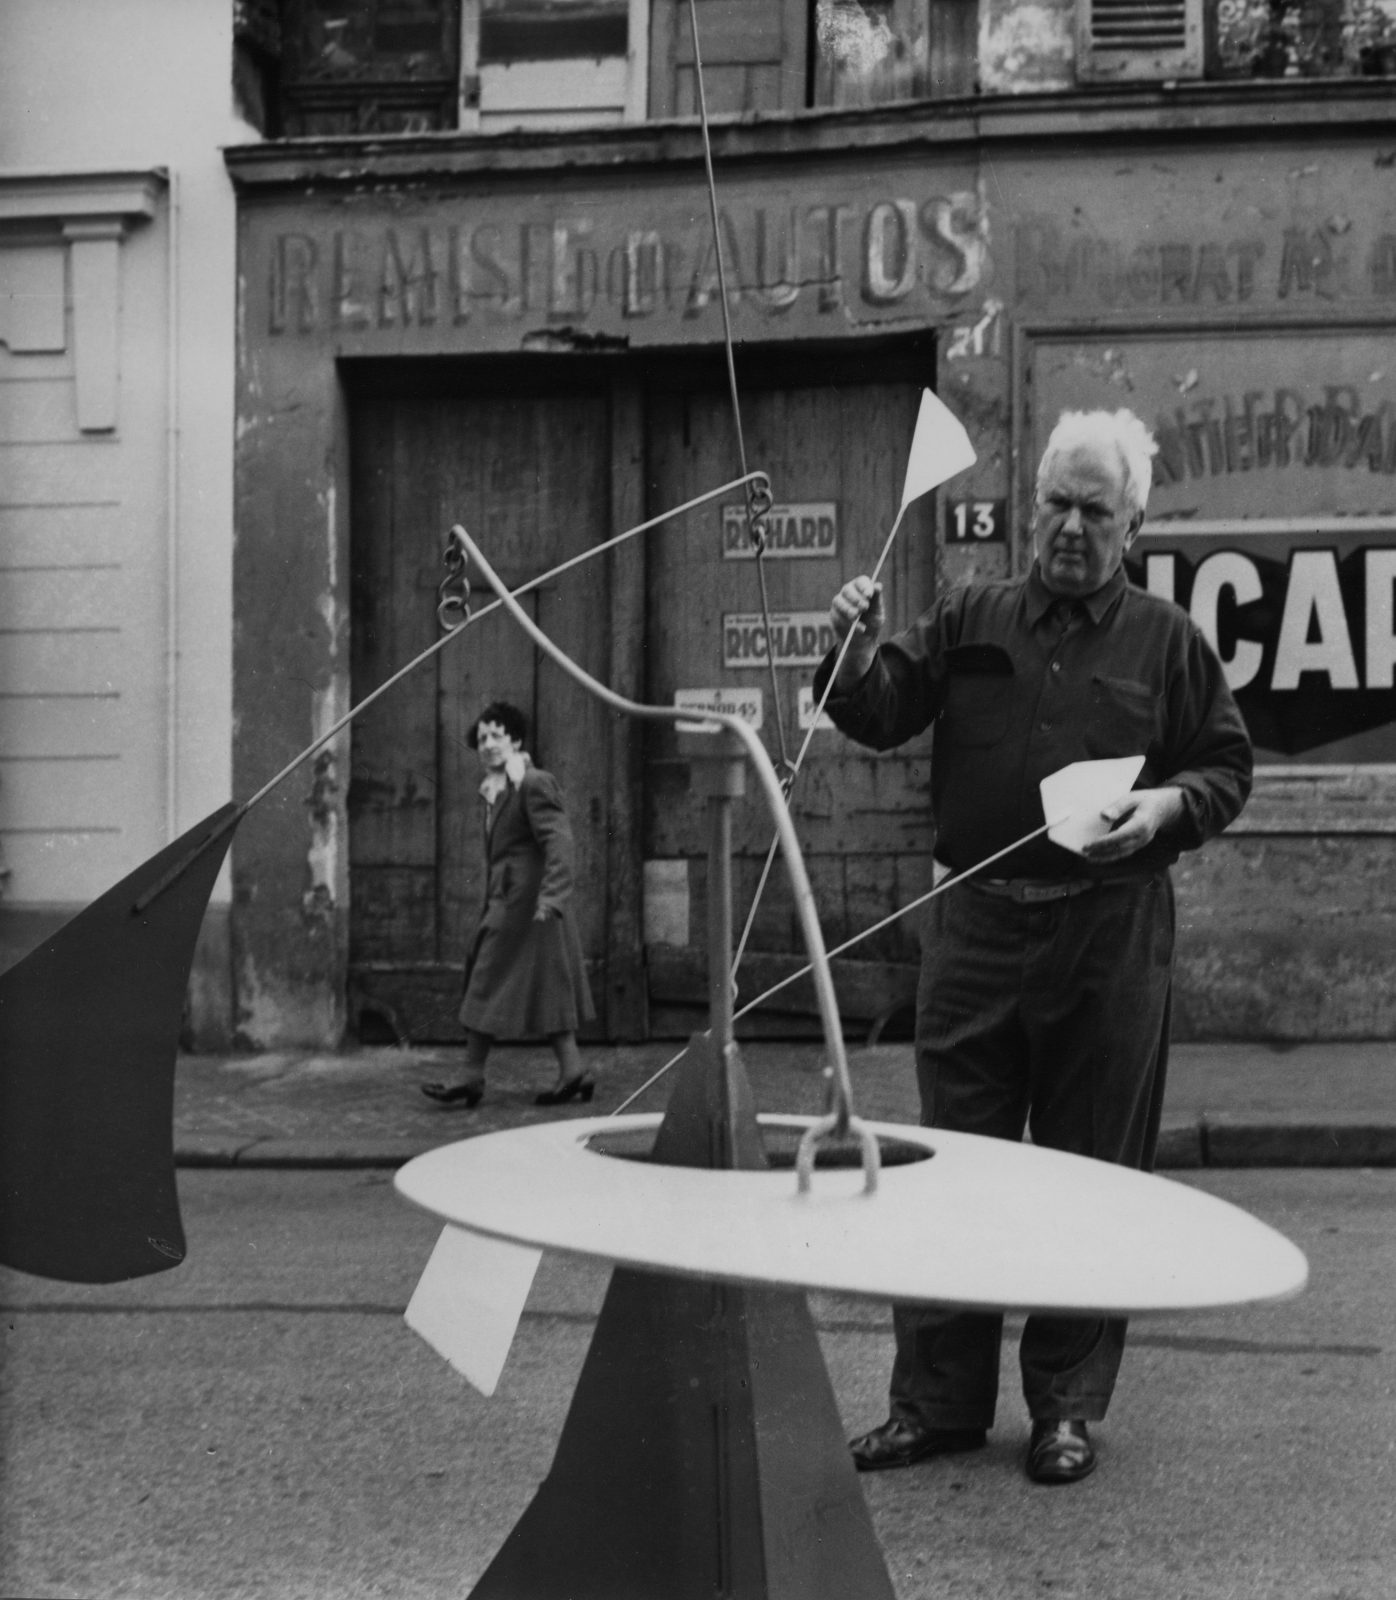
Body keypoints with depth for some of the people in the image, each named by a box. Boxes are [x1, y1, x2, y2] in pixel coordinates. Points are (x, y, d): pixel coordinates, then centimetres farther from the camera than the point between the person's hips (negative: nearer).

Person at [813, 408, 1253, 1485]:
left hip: (1109, 939, -1)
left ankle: (1070, 1406, 19)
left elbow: (1229, 766, 9)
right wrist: (859, 652, -16)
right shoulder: (970, 622, 10)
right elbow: (881, 717, 3)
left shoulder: (1168, 641, 6)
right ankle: (939, 1399, 17)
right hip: (975, 926, 2)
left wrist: (1168, 805, -10)